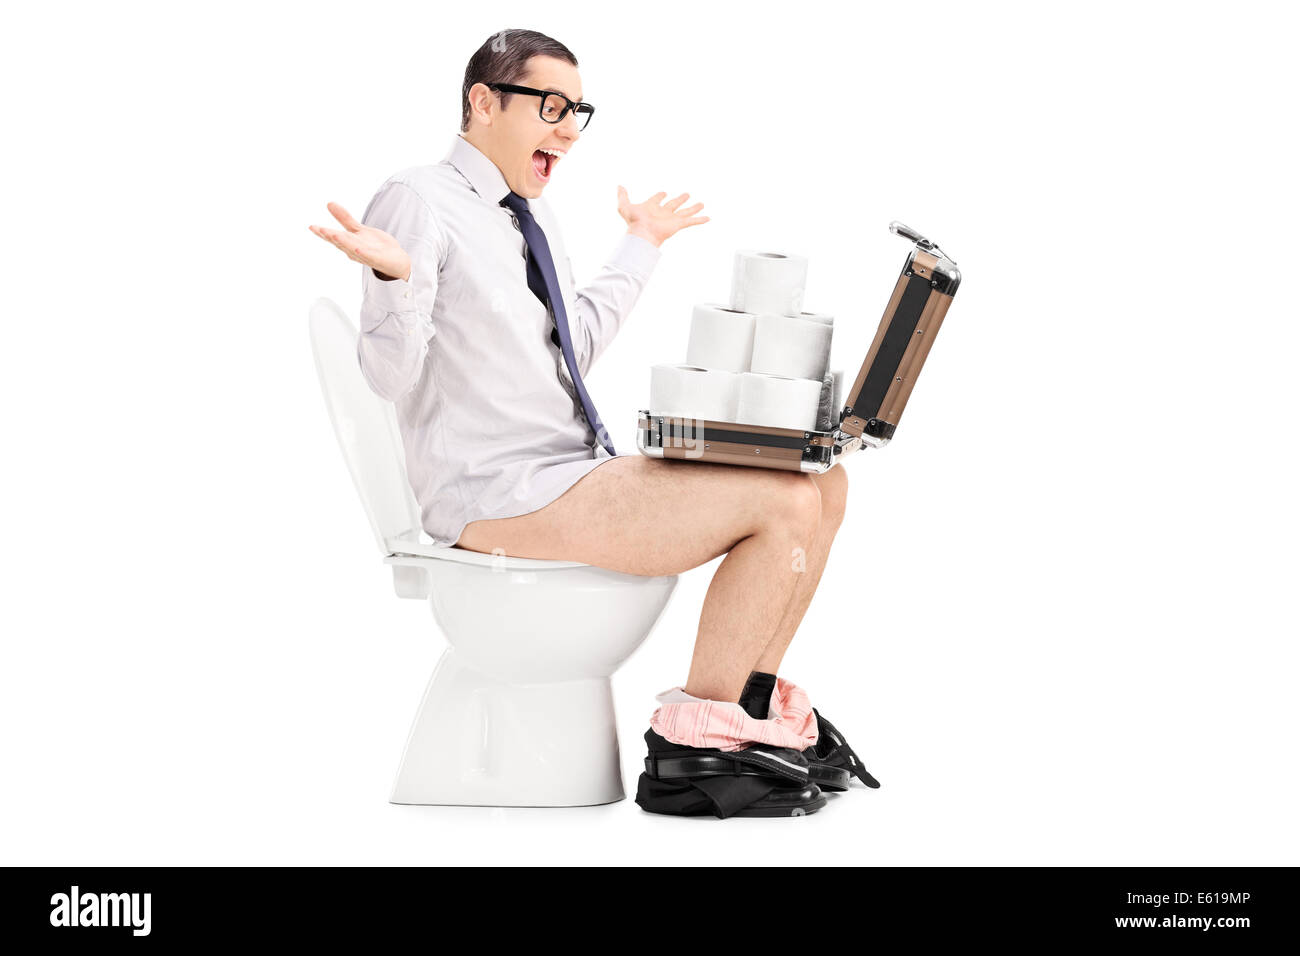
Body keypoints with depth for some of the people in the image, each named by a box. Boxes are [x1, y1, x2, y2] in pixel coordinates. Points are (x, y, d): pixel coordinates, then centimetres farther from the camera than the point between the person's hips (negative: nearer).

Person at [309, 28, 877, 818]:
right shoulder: (418, 201, -8)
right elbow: (391, 374, -15)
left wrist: (639, 248, 32)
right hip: (502, 494, -9)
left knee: (824, 484, -2)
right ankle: (690, 749, -9)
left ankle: (754, 706, 7)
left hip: (582, 470, 9)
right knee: (787, 503, -20)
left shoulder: (530, 213, 18)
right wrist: (396, 279, -32)